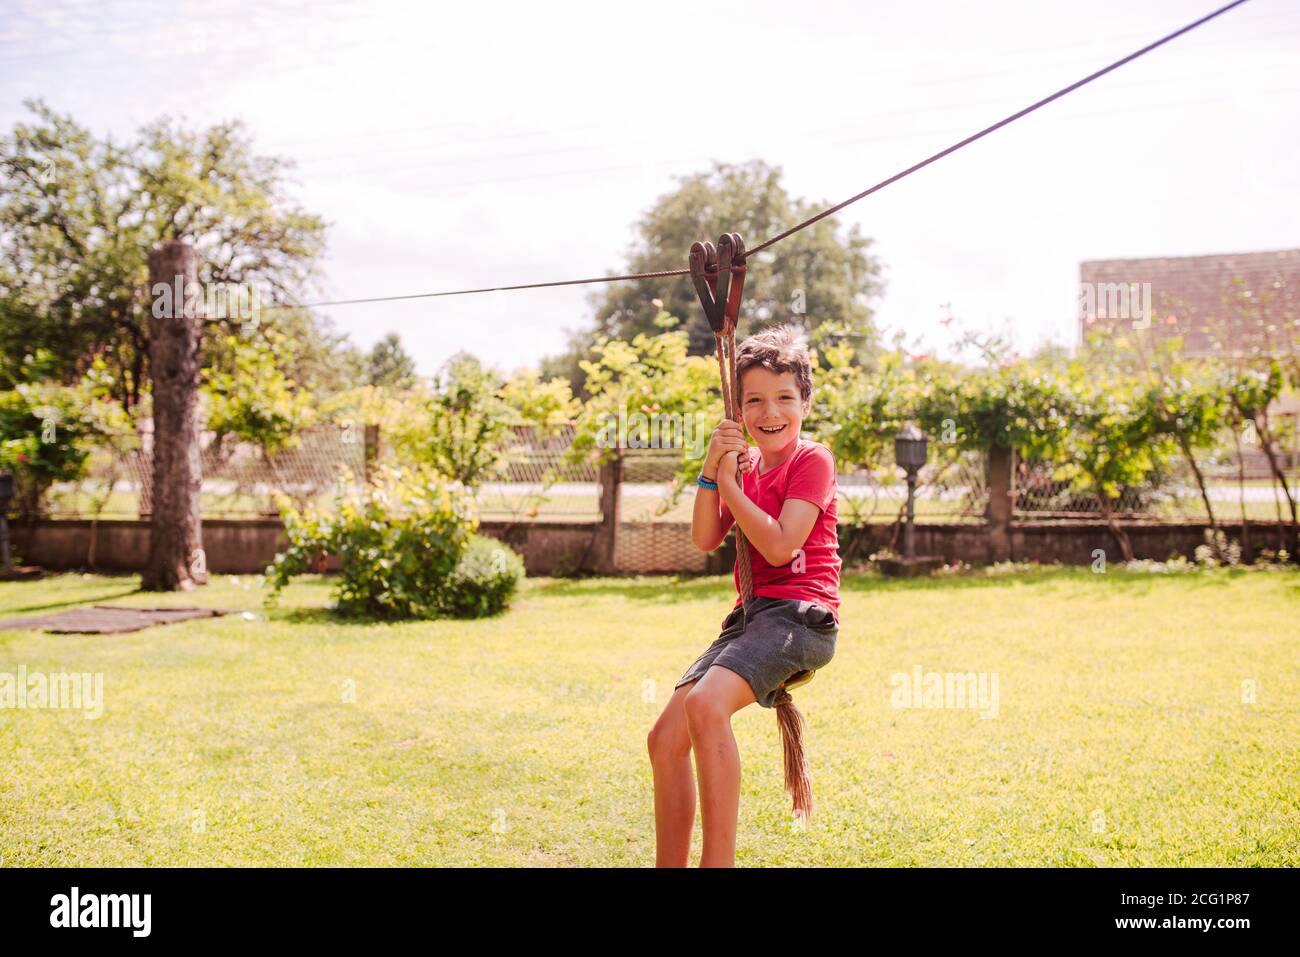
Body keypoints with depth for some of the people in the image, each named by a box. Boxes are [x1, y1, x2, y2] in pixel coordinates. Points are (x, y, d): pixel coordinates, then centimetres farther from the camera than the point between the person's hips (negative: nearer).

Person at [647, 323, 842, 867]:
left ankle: (718, 859, -28)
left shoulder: (812, 460, -2)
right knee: (665, 739, -3)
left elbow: (779, 546, -15)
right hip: (750, 615, 8)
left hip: (799, 614, -8)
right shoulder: (744, 464, 19)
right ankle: (671, 864, 8)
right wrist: (711, 469, -6)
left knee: (705, 703, -33)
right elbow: (706, 540, 6)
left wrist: (728, 483, -8)